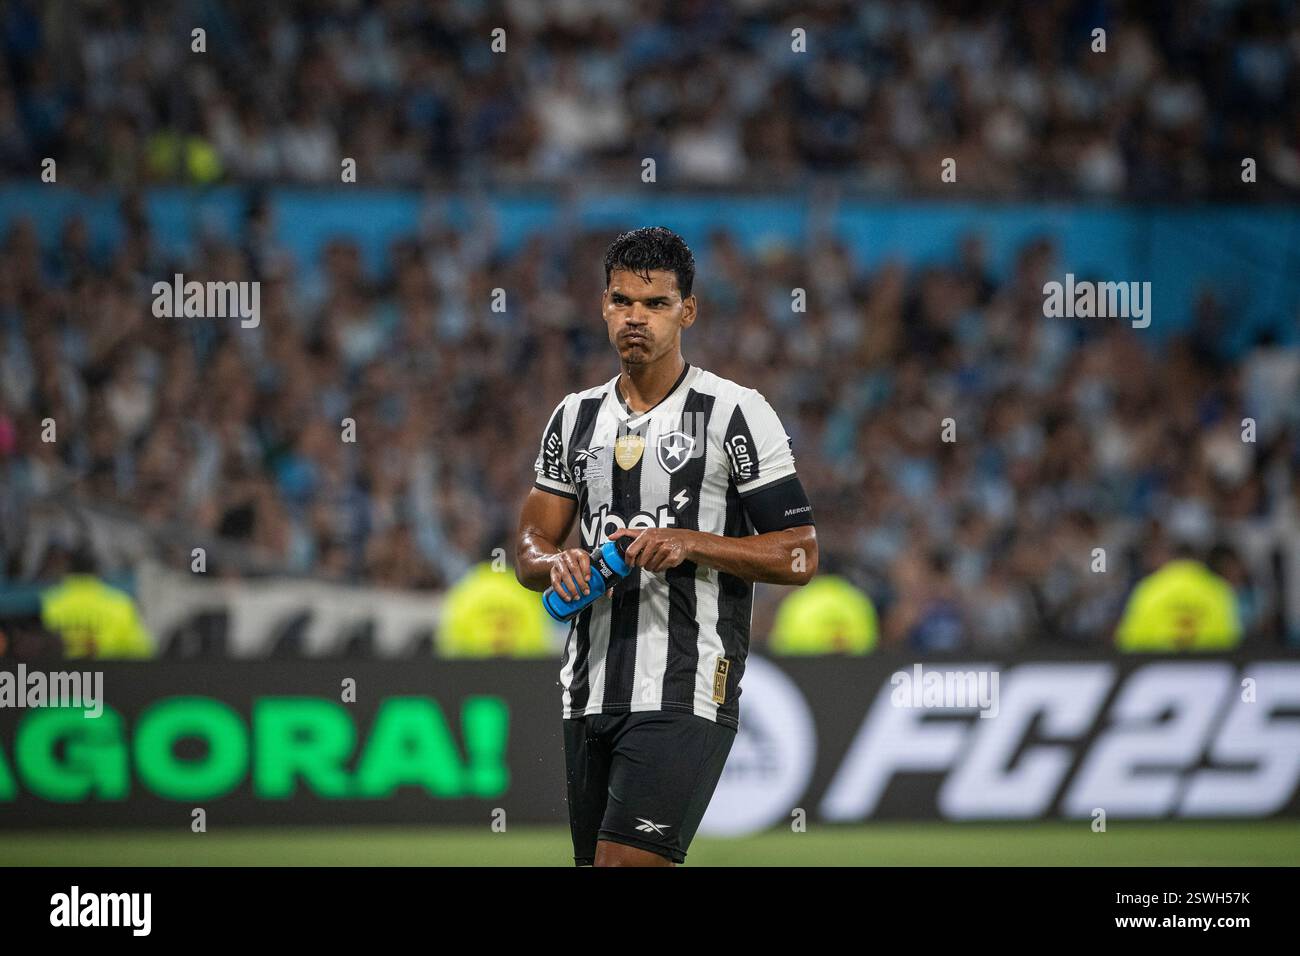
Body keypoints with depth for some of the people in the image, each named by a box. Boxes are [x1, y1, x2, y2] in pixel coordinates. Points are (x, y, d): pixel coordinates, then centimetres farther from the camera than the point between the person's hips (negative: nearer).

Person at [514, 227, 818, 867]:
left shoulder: (736, 414, -3)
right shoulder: (574, 417, 14)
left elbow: (799, 556, -4)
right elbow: (530, 547, 17)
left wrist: (691, 543, -17)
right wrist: (556, 562, -7)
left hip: (683, 698, -6)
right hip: (588, 690, 6)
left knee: (624, 864, -19)